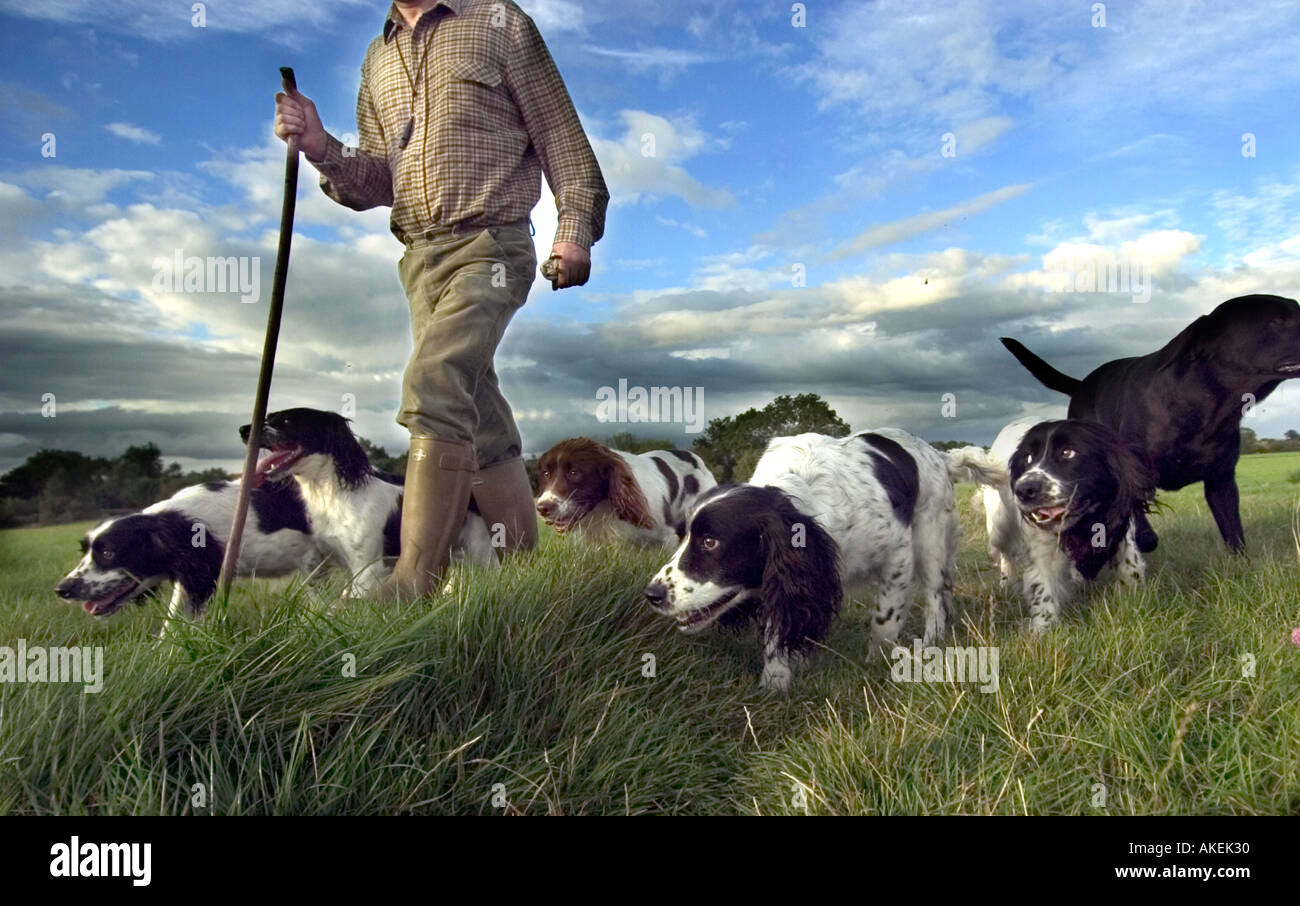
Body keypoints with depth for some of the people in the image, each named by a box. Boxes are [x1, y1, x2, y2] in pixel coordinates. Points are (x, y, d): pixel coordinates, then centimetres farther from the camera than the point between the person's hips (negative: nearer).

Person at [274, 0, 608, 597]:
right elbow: (376, 183, 16)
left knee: (433, 385, -24)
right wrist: (321, 148, -4)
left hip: (490, 244, -5)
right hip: (419, 257, 6)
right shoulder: (378, 58, 22)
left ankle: (414, 583, -20)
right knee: (477, 421, 6)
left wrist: (574, 229, -9)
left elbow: (560, 134, 3)